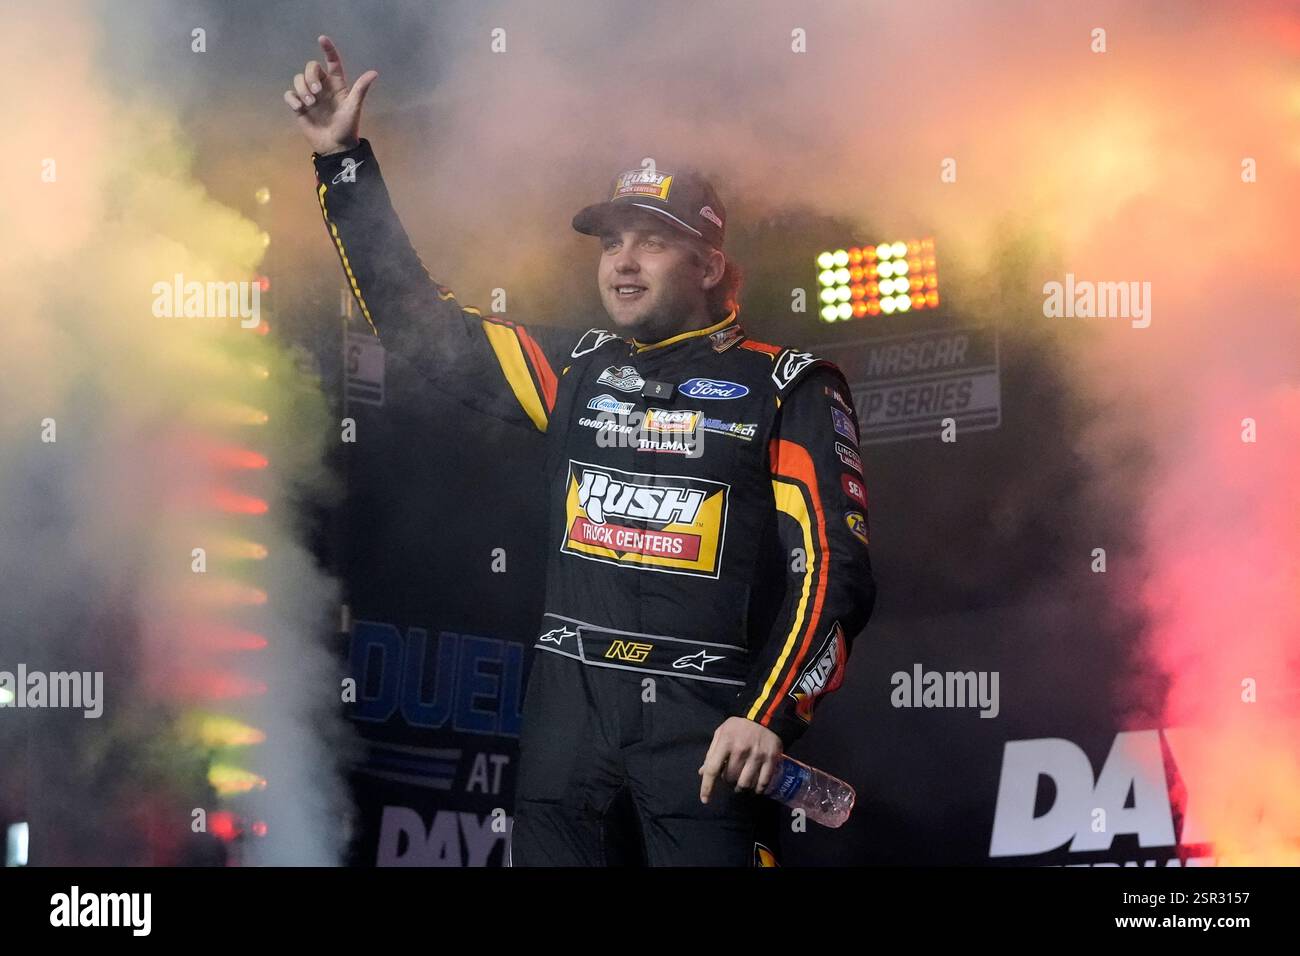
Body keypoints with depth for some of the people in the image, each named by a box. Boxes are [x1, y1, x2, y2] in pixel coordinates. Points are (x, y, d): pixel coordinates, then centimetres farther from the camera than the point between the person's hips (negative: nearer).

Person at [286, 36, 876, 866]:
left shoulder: (788, 388, -1)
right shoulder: (577, 369, 13)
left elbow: (834, 570, -6)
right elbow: (420, 319, 17)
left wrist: (772, 717, -17)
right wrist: (342, 158, 13)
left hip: (708, 716, -5)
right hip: (569, 703, 5)